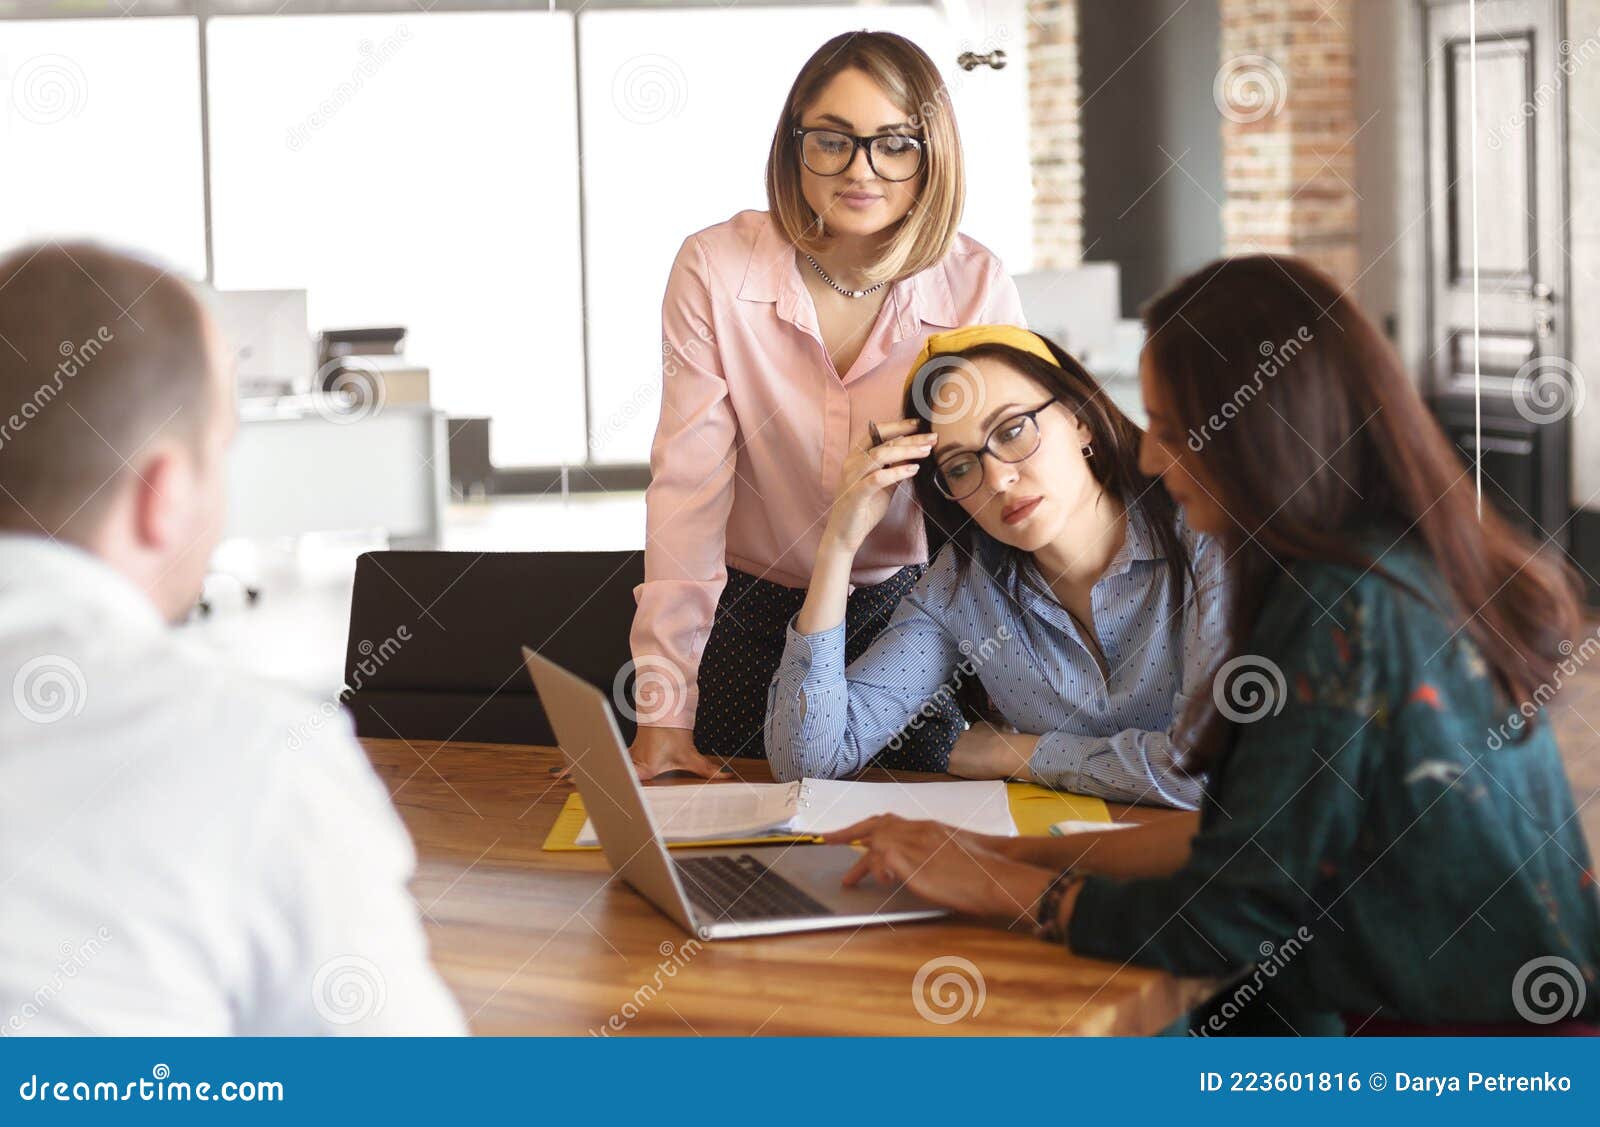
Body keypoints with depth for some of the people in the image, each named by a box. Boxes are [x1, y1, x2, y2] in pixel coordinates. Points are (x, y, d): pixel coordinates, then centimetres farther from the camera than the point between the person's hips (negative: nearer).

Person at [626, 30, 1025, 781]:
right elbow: (688, 485, -20)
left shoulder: (977, 288, -15)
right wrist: (663, 711, -25)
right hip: (751, 615, -1)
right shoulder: (716, 269, -18)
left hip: (908, 611, 1)